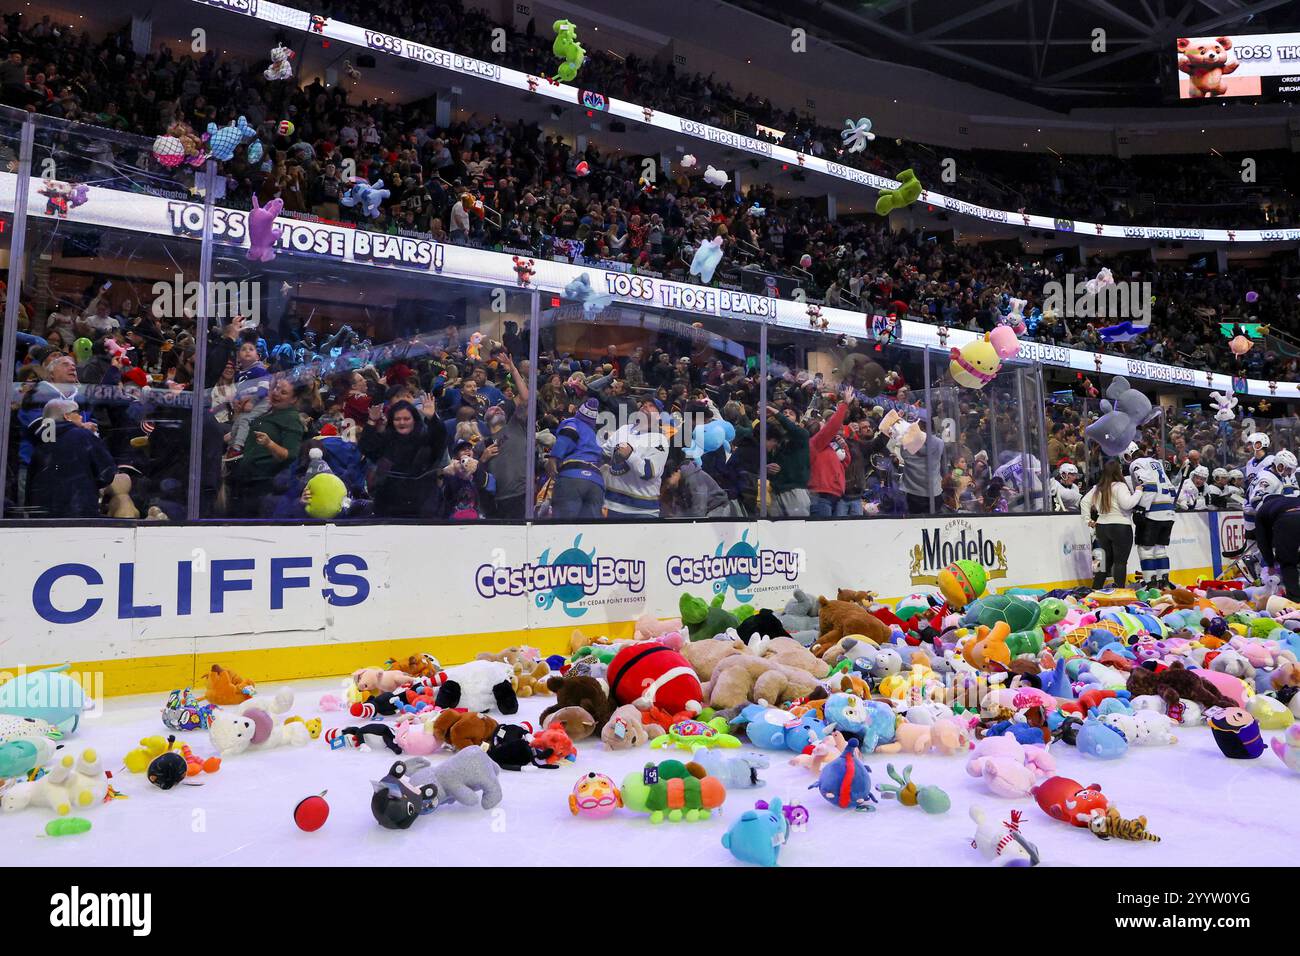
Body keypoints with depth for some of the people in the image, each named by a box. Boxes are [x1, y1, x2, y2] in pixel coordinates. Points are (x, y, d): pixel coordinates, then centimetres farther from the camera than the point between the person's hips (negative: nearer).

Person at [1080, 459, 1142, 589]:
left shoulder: (1097, 488, 9)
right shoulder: (1119, 486, -12)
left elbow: (1084, 502, 13)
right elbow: (1127, 504, -23)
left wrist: (1088, 519, 14)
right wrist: (1138, 492, -10)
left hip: (1101, 528, 7)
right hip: (1120, 528, -7)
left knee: (1106, 560, 16)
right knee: (1120, 561, -2)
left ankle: (1095, 589, 16)